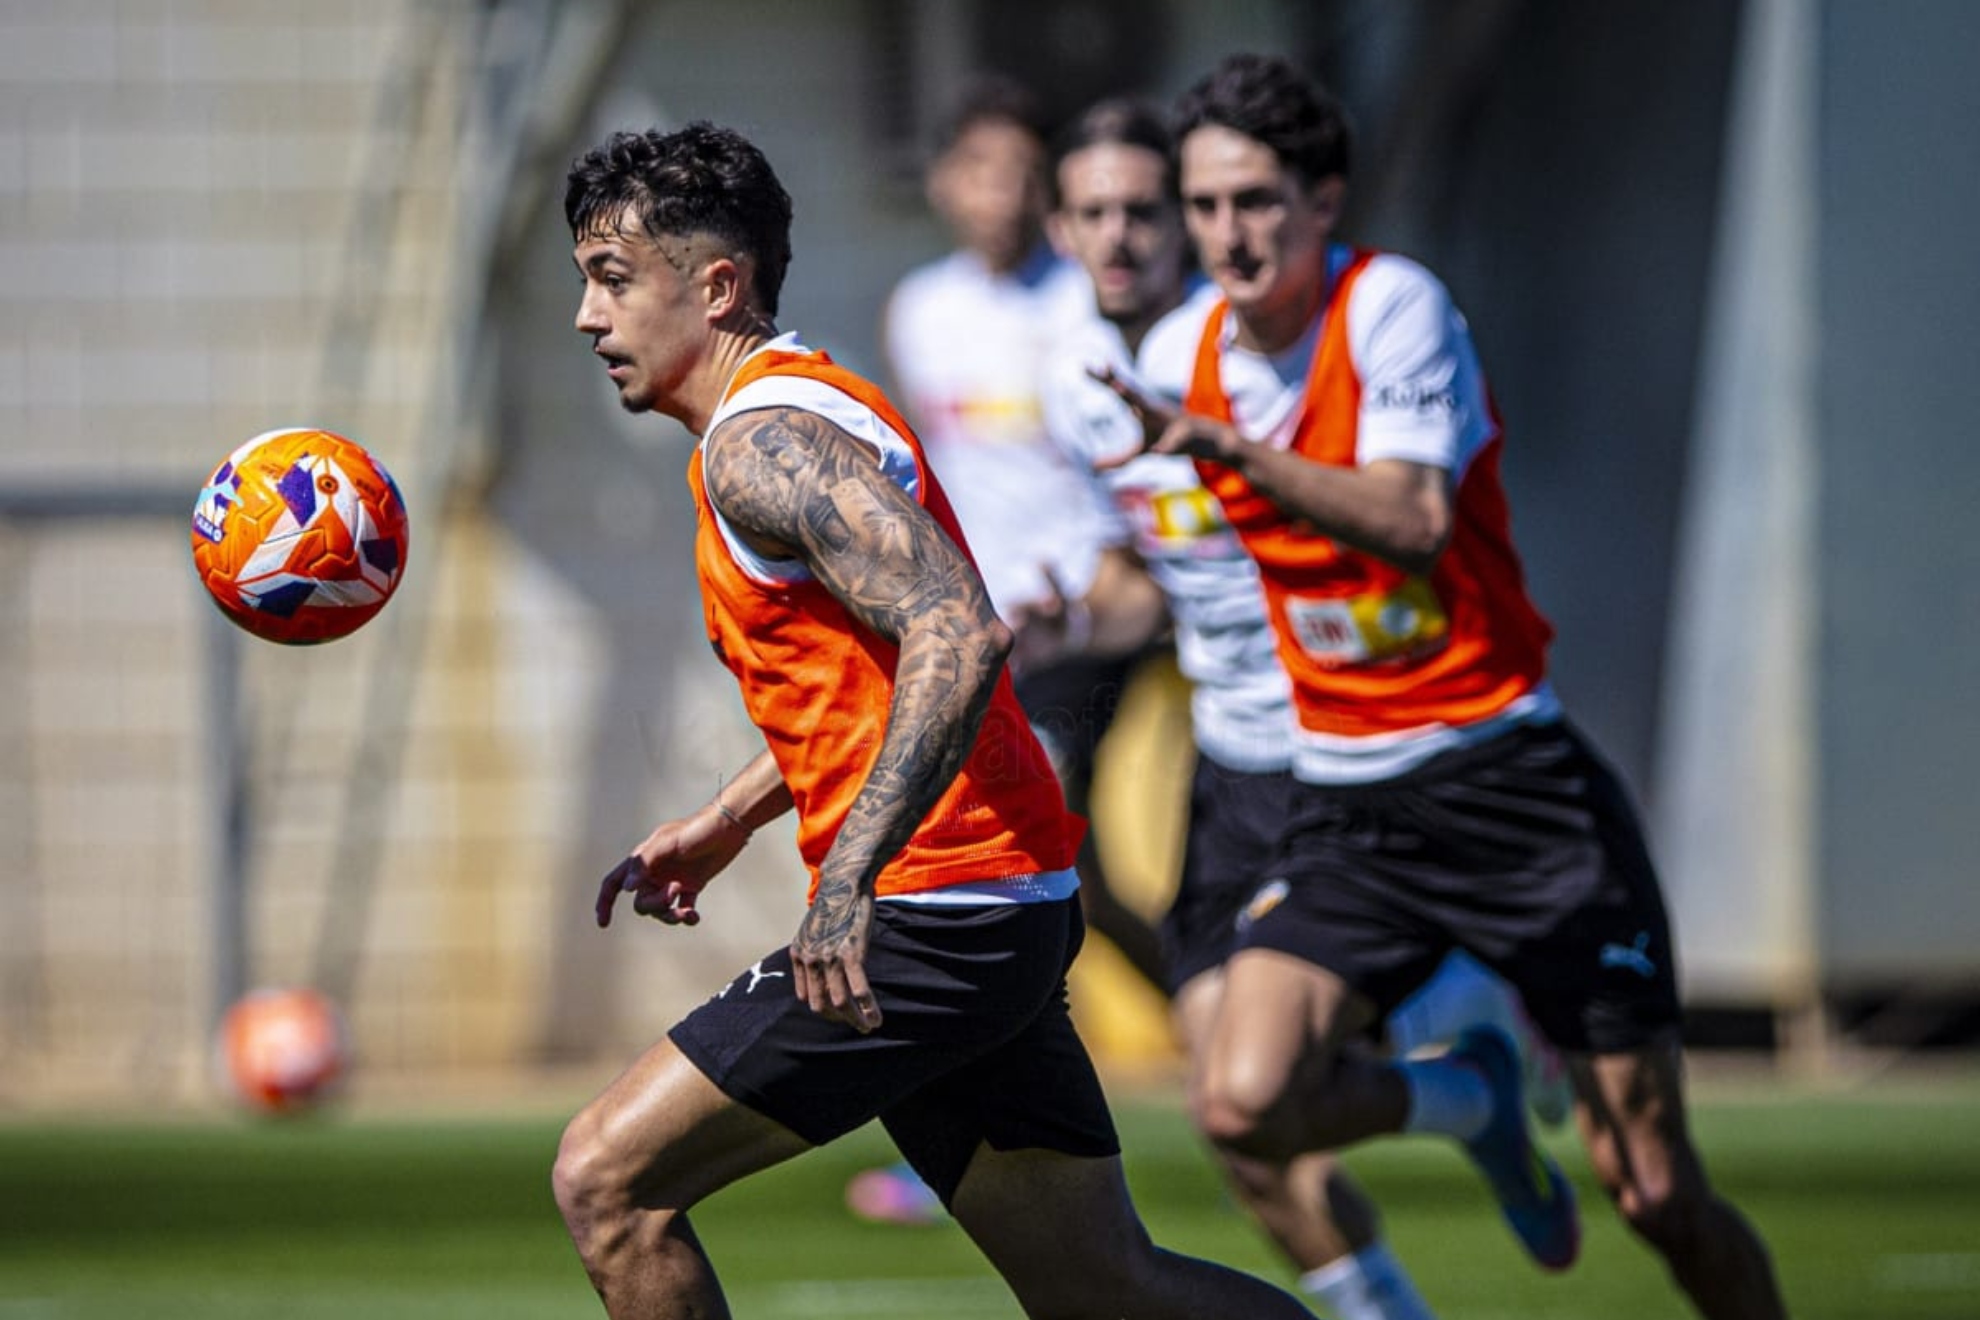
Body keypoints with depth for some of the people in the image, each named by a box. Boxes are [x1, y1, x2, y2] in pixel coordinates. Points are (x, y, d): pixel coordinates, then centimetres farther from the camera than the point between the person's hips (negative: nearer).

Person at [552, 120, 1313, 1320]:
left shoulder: (762, 442, -14)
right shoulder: (801, 407, 18)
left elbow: (957, 635, -28)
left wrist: (849, 878, -32)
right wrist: (726, 822, 28)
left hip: (929, 920, -10)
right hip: (1005, 916, 10)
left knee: (607, 1180, -7)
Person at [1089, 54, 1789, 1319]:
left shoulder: (1396, 305, -12)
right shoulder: (1186, 361, 5)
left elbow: (1413, 524, -26)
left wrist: (1230, 449, -35)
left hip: (1510, 781, -5)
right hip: (1346, 805, 5)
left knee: (1655, 1190, -5)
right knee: (1246, 1103, -19)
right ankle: (1469, 1099, 11)